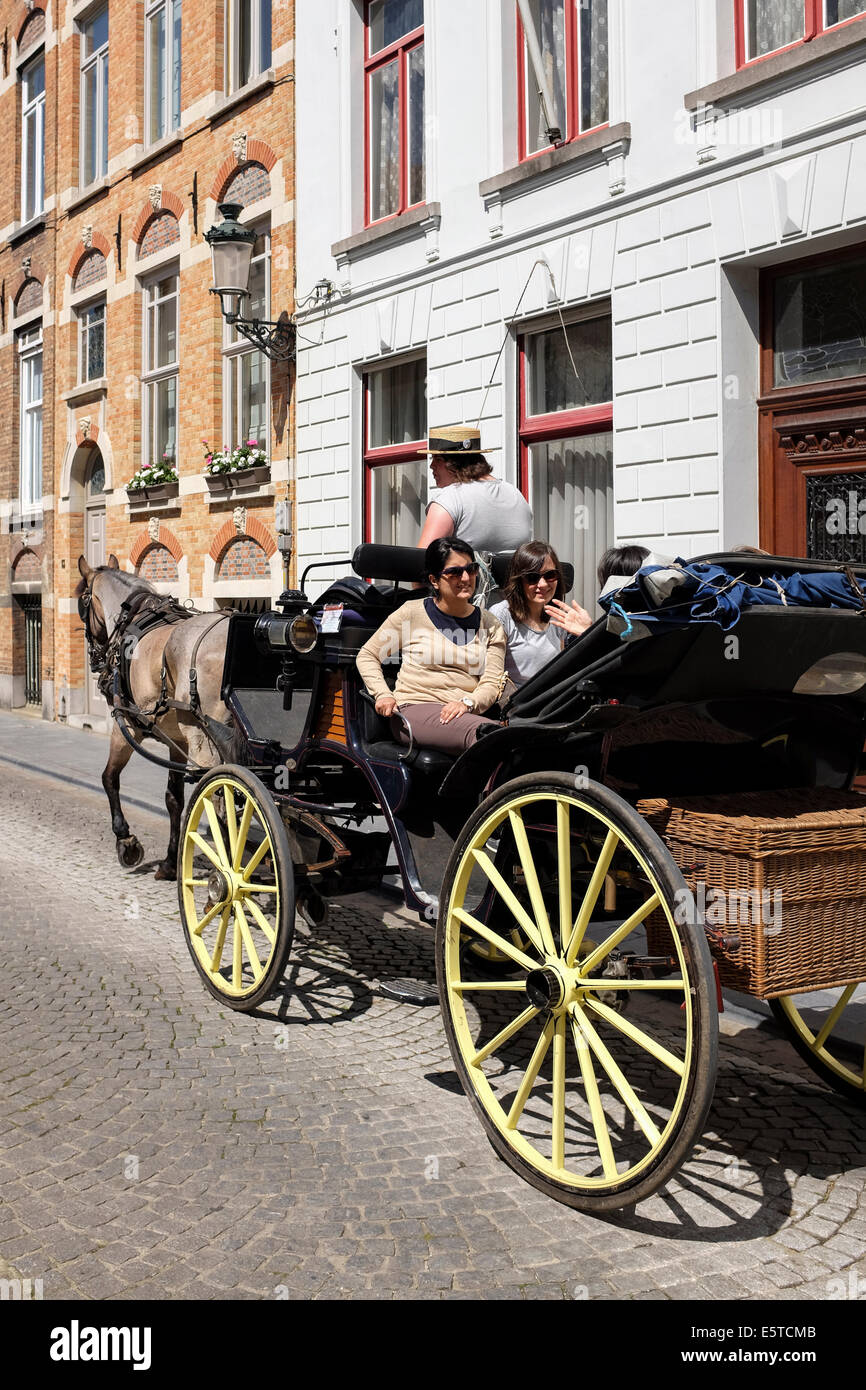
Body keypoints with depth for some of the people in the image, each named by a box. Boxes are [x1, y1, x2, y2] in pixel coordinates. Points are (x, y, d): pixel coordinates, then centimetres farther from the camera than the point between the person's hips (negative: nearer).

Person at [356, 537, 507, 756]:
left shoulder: (490, 625, 17)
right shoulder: (412, 613, 10)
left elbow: (492, 683, 9)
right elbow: (367, 656, 16)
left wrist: (467, 702, -13)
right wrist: (383, 694, -2)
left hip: (464, 713, 3)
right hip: (413, 709, -3)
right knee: (485, 731, -37)